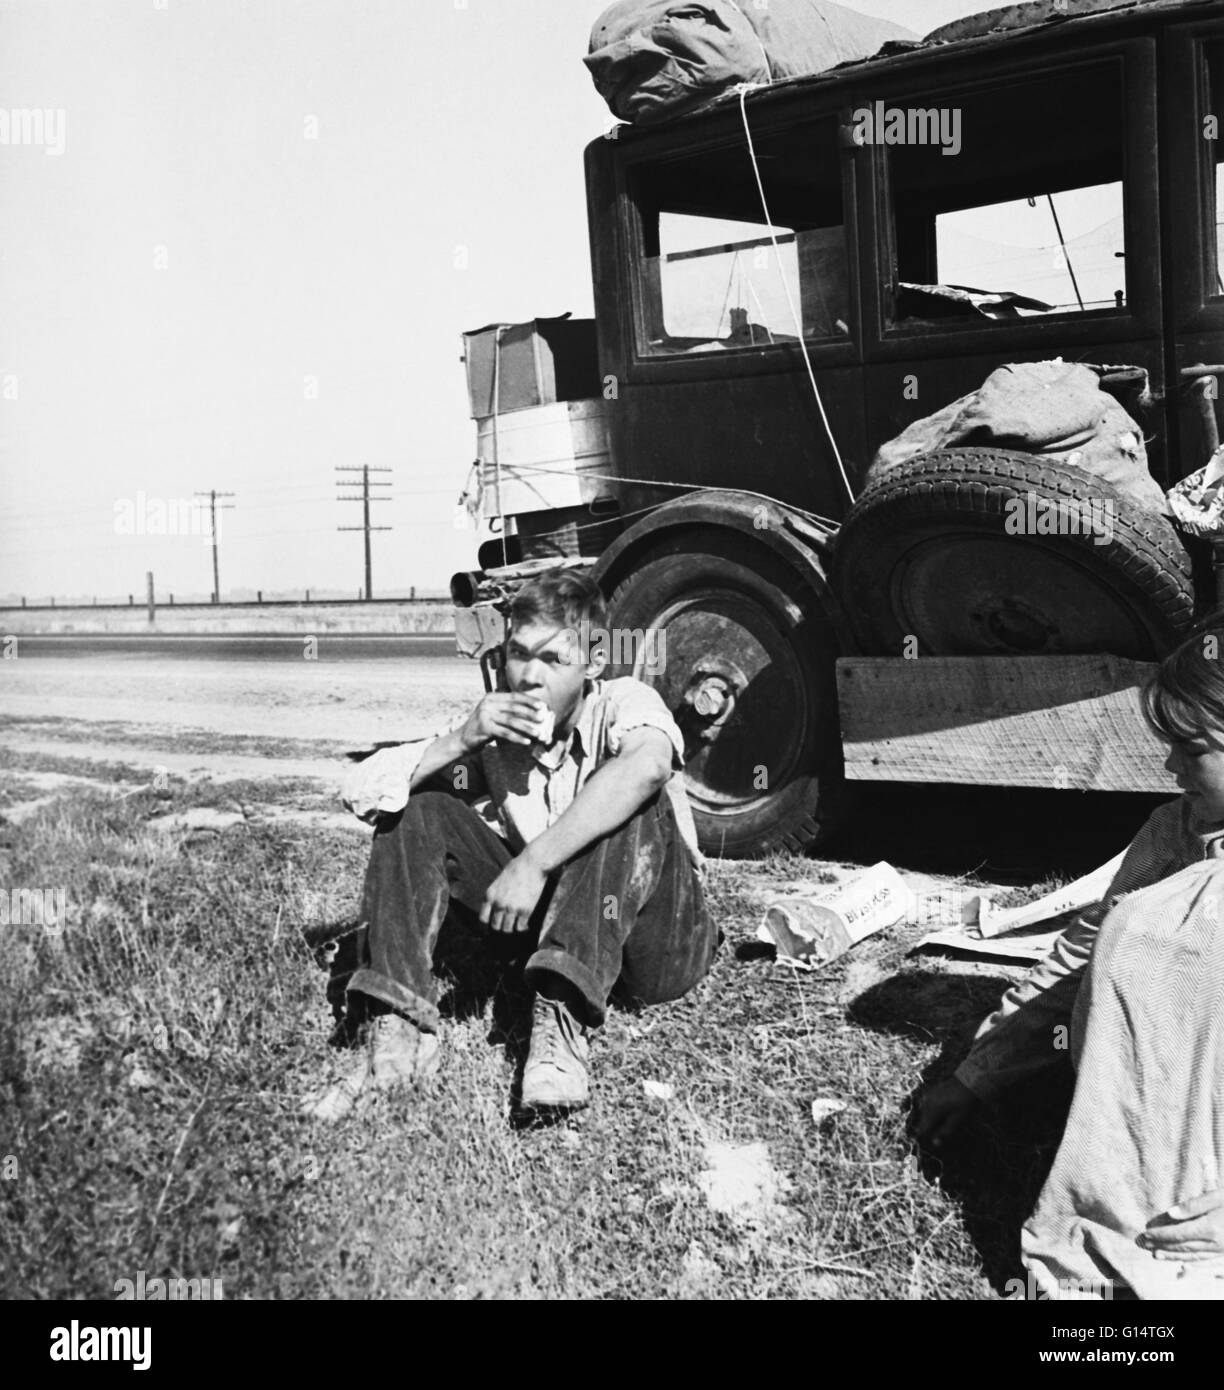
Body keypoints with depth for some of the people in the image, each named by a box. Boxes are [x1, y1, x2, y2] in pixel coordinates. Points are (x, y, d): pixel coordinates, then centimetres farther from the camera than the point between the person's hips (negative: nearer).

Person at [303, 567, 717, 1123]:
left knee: (631, 805, -32)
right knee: (417, 811, -9)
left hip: (656, 946, -4)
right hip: (542, 919, 4)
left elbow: (647, 765, -42)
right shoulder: (493, 732, -1)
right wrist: (460, 740, -23)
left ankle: (563, 1023, -40)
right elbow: (362, 792, -8)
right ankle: (396, 1030, -22)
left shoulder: (623, 703, -15)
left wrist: (533, 864, -43)